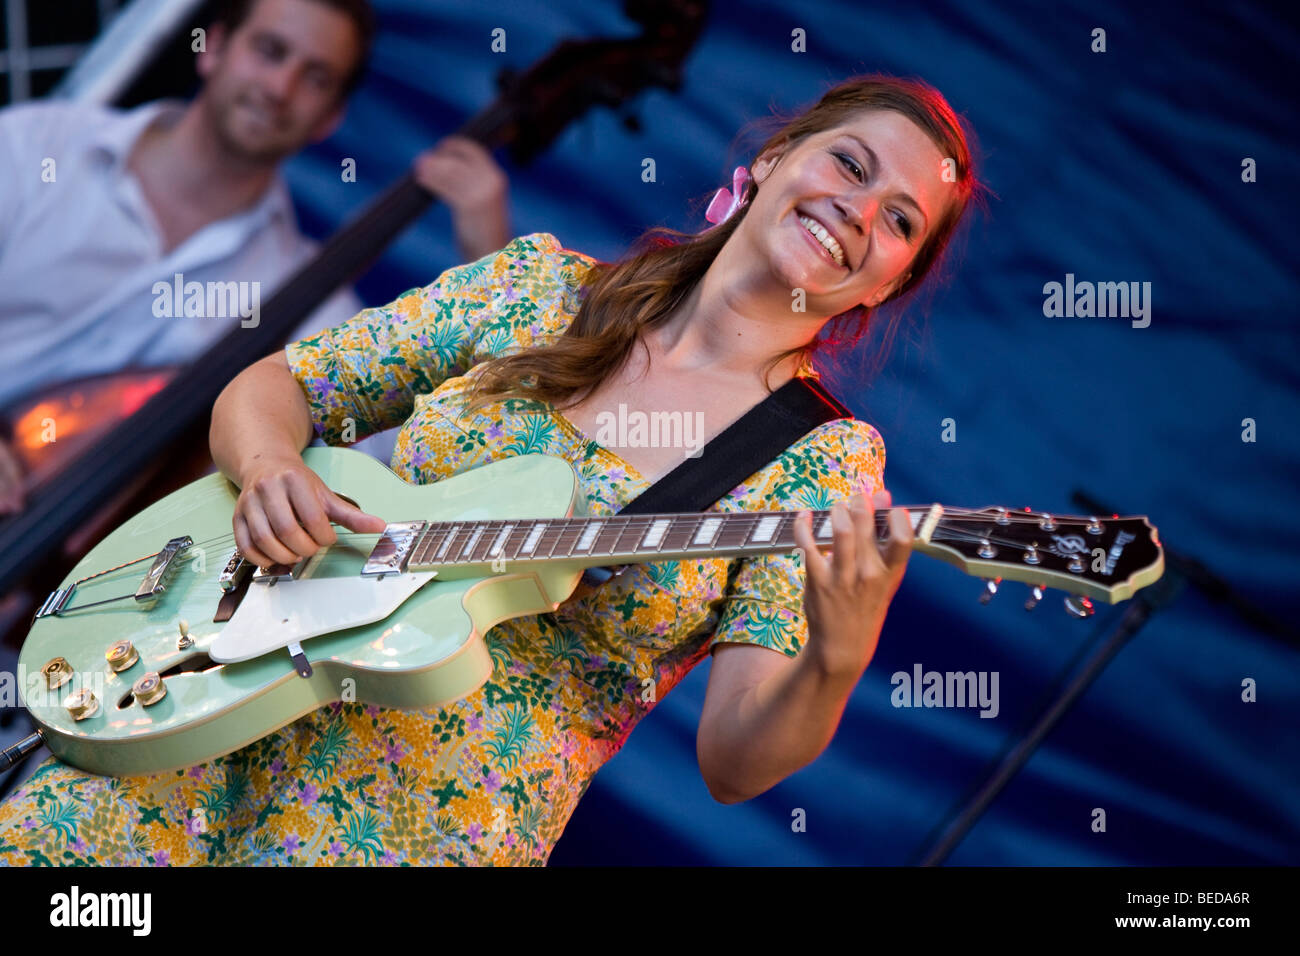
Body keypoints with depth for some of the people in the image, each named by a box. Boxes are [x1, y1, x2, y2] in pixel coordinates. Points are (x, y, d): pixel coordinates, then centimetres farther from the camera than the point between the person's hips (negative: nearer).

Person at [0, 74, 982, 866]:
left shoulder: (825, 459, 0)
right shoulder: (540, 285, 8)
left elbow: (734, 759, -8)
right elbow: (271, 385, 13)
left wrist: (834, 666, -29)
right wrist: (269, 468, -10)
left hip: (457, 816, -2)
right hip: (246, 717, 3)